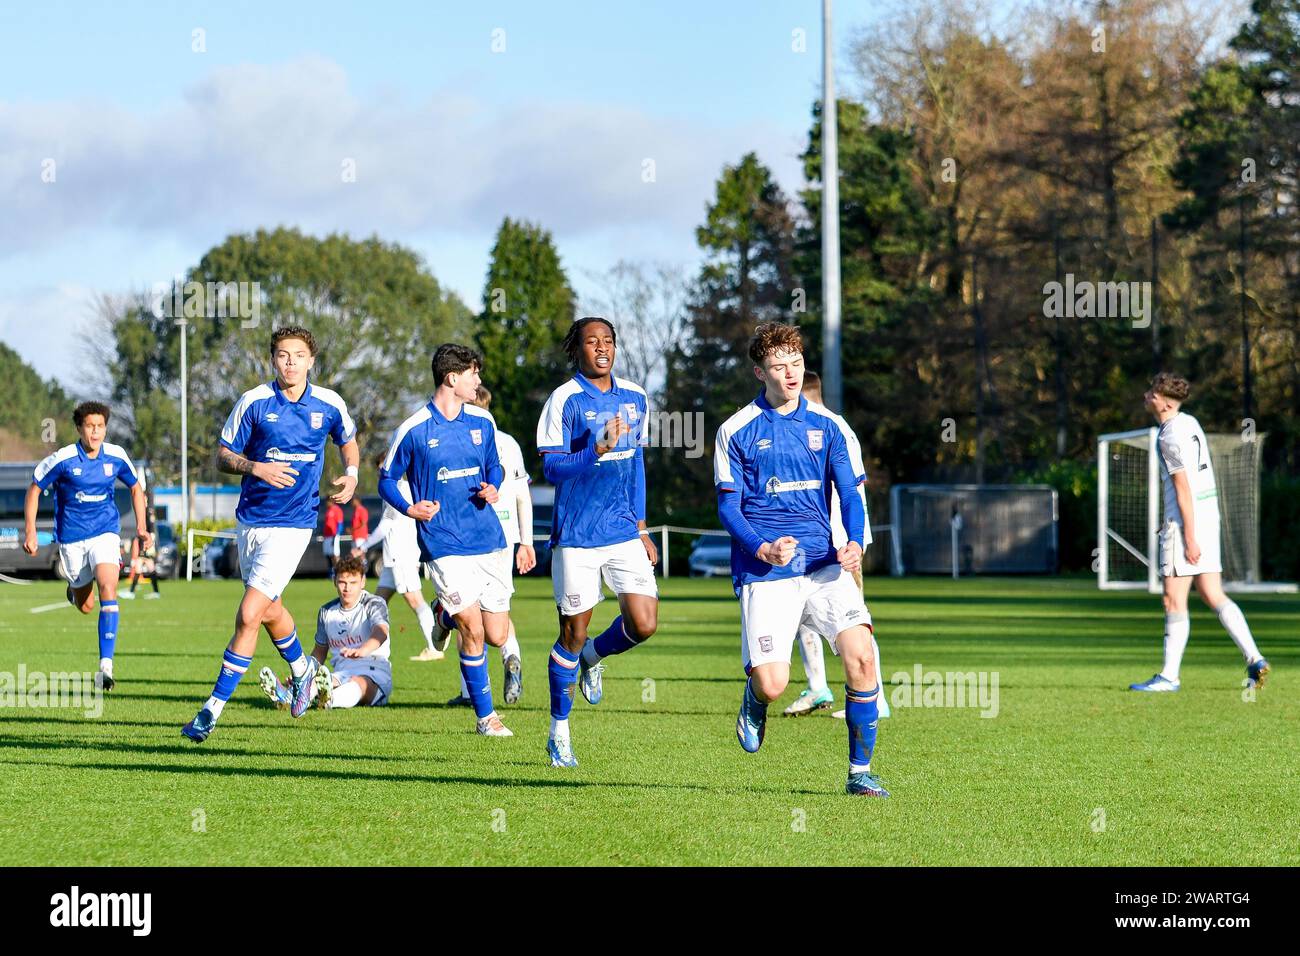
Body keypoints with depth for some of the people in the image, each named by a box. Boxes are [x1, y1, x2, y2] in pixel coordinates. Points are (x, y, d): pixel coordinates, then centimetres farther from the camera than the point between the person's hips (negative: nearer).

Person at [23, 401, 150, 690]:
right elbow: (34, 489, -1)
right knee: (85, 606, 8)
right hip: (72, 538, 0)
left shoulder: (116, 456, -6)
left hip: (105, 532, 0)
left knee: (108, 588, -24)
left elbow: (136, 487, 12)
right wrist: (30, 531, -7)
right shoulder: (63, 459, -13)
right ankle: (74, 588, 50)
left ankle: (106, 666, -27)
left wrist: (141, 528, 5)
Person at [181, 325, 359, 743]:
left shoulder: (330, 404, -2)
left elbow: (348, 439, 19)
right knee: (270, 611, 21)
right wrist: (255, 467, -19)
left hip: (293, 524, -3)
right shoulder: (253, 402, -5)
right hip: (250, 519, 3)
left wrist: (351, 475, 1)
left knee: (249, 615, -13)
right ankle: (301, 668, 51)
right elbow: (223, 455, 0)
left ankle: (213, 708, -7)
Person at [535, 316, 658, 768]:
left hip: (623, 531, 4)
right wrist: (597, 450, -27)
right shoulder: (564, 400, -8)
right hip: (576, 534, -4)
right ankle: (558, 731, 19)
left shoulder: (635, 398, 9)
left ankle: (593, 657, 24)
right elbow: (551, 469, -12)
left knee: (644, 624, -9)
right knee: (573, 632, 2)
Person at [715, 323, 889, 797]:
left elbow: (849, 493, 8)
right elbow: (728, 508, 1)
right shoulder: (737, 431, 1)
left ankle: (859, 771, -3)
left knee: (860, 655, -17)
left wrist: (855, 544, -12)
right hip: (764, 574, -2)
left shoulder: (825, 425, 9)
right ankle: (754, 698, 27)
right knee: (772, 685, -13)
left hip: (823, 564, 2)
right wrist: (763, 549, -17)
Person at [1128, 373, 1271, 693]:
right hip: (1209, 516, 9)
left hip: (1186, 521, -9)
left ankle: (1169, 676, -1)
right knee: (1213, 596, 9)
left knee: (1174, 600, -4)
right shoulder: (1189, 422, 14)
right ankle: (1255, 660, 2)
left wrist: (1189, 538, -18)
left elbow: (1183, 489, -18)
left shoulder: (1171, 436, -15)